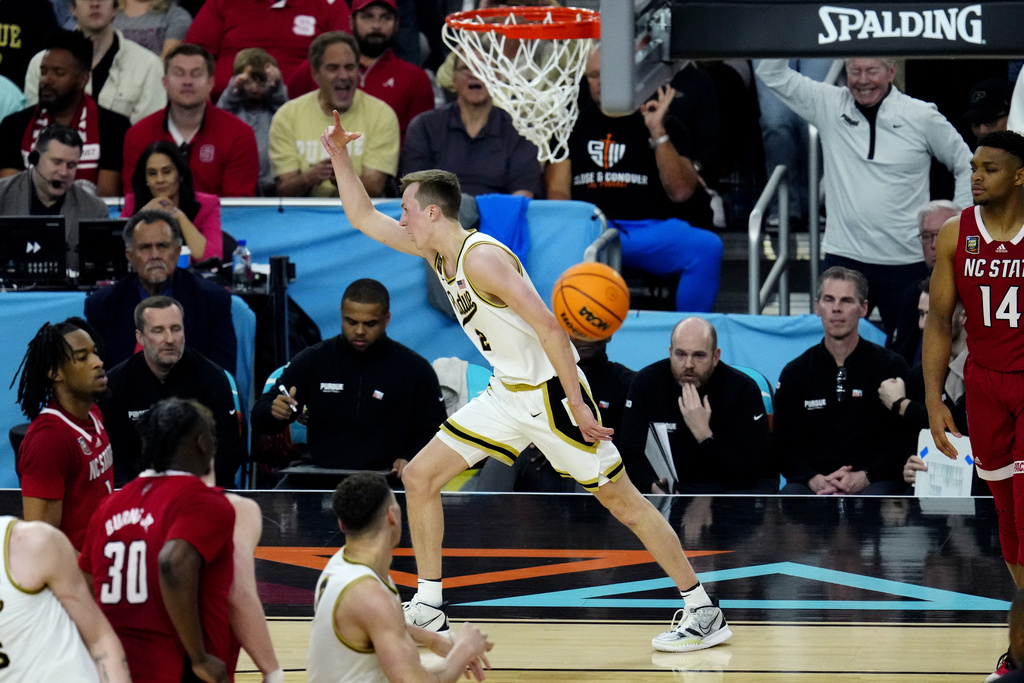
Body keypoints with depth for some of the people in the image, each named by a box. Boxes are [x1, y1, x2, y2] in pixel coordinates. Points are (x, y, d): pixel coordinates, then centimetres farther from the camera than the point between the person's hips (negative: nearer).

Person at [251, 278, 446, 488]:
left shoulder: (415, 369, 7)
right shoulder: (312, 360, 11)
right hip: (317, 482, 2)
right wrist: (274, 413, -11)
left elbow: (434, 434, 14)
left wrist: (410, 460, -8)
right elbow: (259, 420, 14)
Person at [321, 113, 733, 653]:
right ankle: (428, 611, 10)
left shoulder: (482, 258, -23)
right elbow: (363, 217, 15)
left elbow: (547, 328, -26)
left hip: (550, 390, -9)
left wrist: (578, 406, -28)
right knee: (419, 477, 4)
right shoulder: (434, 250, 4)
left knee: (621, 500, -5)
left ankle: (703, 612, 1)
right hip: (507, 396, 9)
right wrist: (340, 157, 3)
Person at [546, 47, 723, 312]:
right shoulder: (575, 124, 20)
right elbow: (558, 191, 12)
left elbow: (681, 192, 2)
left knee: (708, 247, -32)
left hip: (651, 229, 0)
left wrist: (657, 133, -7)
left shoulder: (666, 125, 15)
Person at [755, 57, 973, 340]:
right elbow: (772, 74, 5)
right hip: (843, 257, 1)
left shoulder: (922, 117, 1)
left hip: (906, 262, -1)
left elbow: (966, 165, 12)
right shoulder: (829, 106, 4)